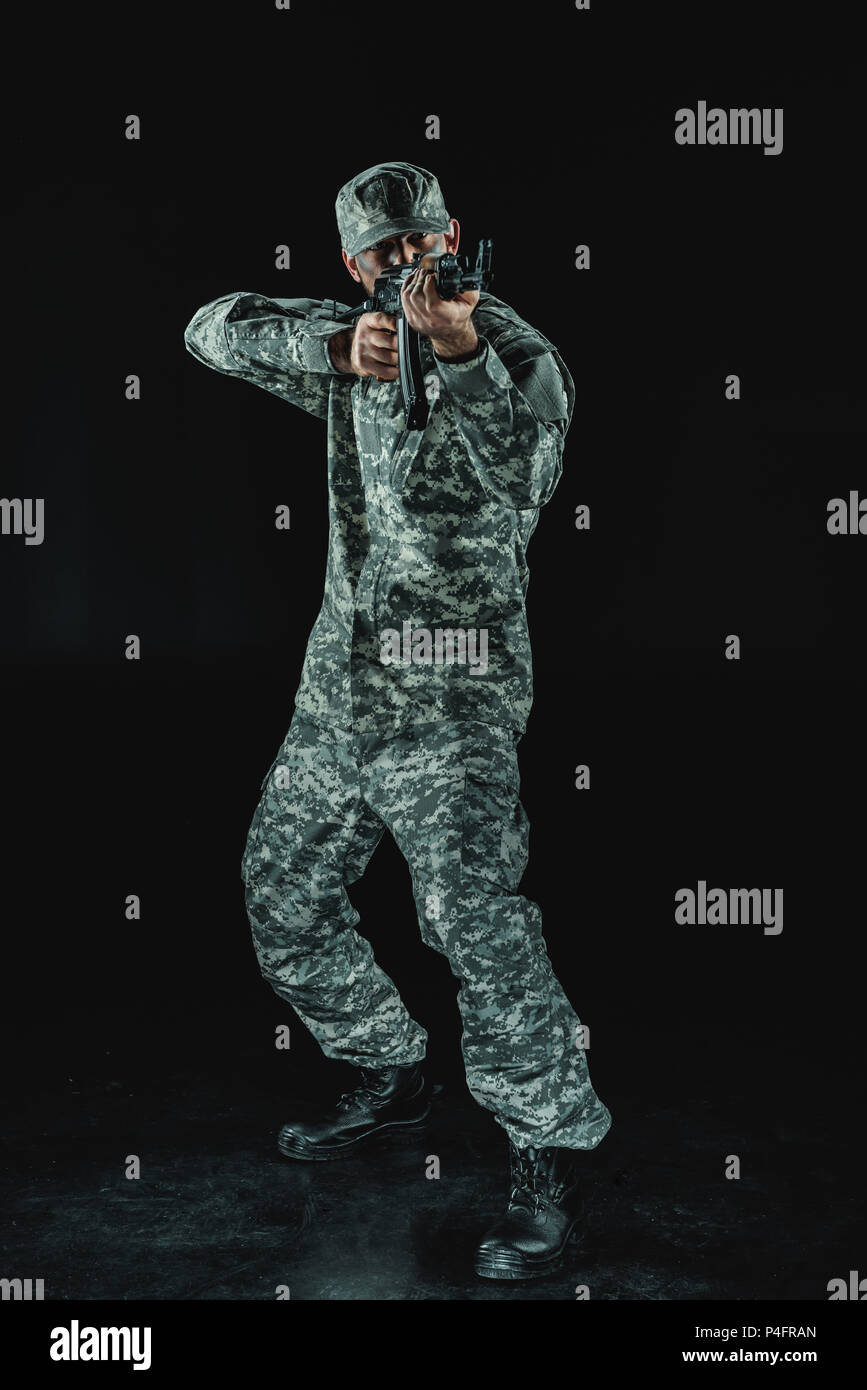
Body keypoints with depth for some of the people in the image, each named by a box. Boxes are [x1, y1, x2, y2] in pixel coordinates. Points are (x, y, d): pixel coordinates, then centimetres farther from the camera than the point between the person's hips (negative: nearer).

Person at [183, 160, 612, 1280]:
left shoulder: (517, 355, -8)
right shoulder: (351, 343, 10)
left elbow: (524, 475, -28)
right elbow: (216, 331, -3)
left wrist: (457, 351, -45)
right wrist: (337, 348, -20)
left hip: (451, 693, -7)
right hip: (340, 679, 7)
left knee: (478, 917, -16)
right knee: (283, 898, 16)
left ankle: (551, 1159, 1)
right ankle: (388, 1078, 36)